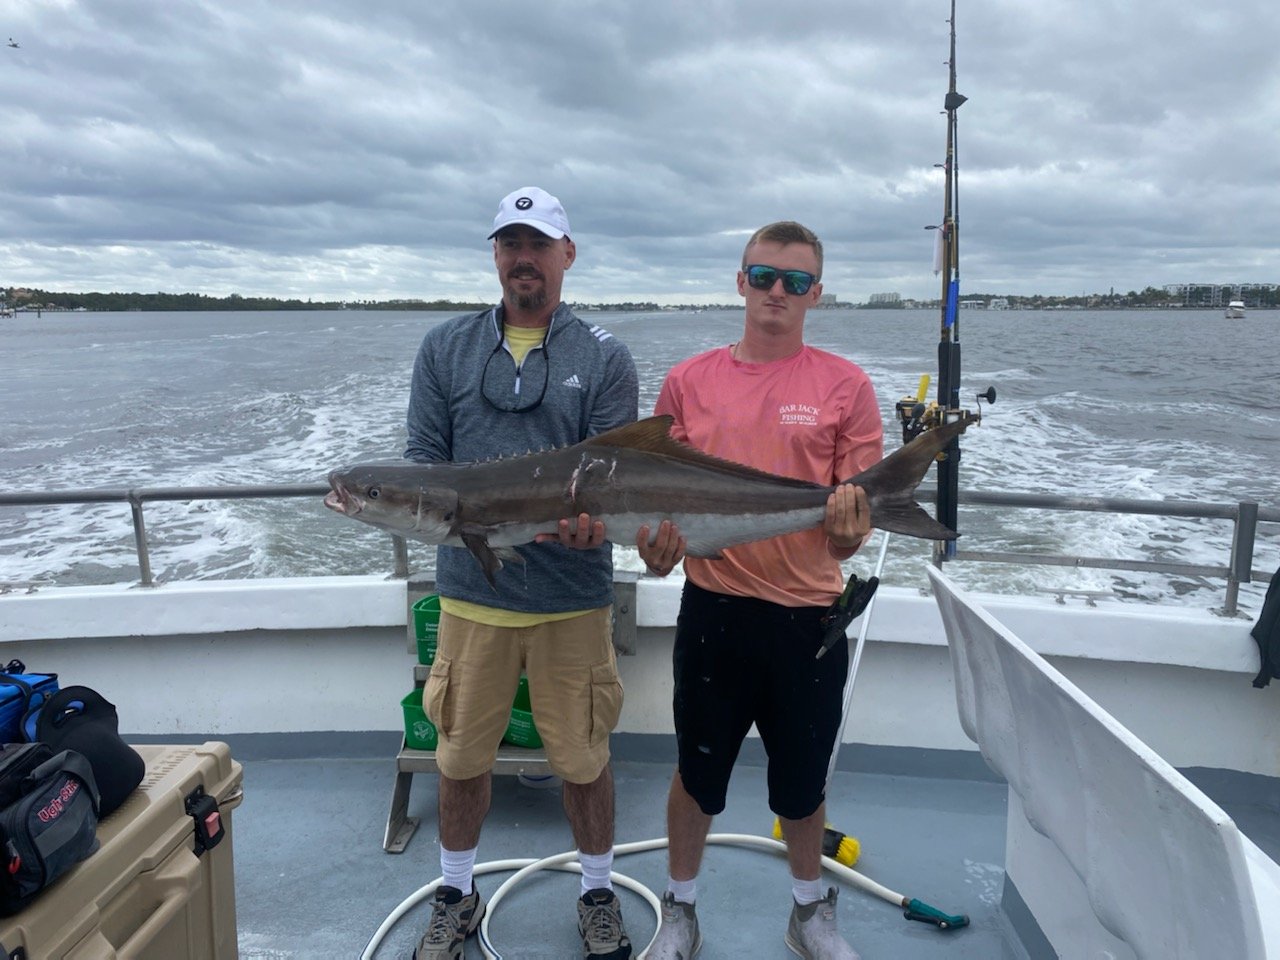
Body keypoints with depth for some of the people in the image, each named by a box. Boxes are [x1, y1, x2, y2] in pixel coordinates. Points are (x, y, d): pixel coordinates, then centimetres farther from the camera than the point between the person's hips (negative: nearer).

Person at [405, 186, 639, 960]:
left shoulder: (605, 359, 2)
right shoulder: (446, 348, 8)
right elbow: (422, 460, 5)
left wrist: (591, 513, -26)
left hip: (573, 596, -1)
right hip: (471, 591, 2)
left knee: (584, 757, 9)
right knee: (462, 755, 13)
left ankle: (599, 895, 34)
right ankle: (457, 897, 37)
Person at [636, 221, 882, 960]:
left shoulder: (844, 385, -1)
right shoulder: (689, 381, 3)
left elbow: (862, 504, -2)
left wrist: (848, 535, -24)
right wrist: (658, 543, -13)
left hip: (809, 614, 0)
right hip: (713, 607, 1)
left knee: (803, 779, 16)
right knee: (698, 769, 15)